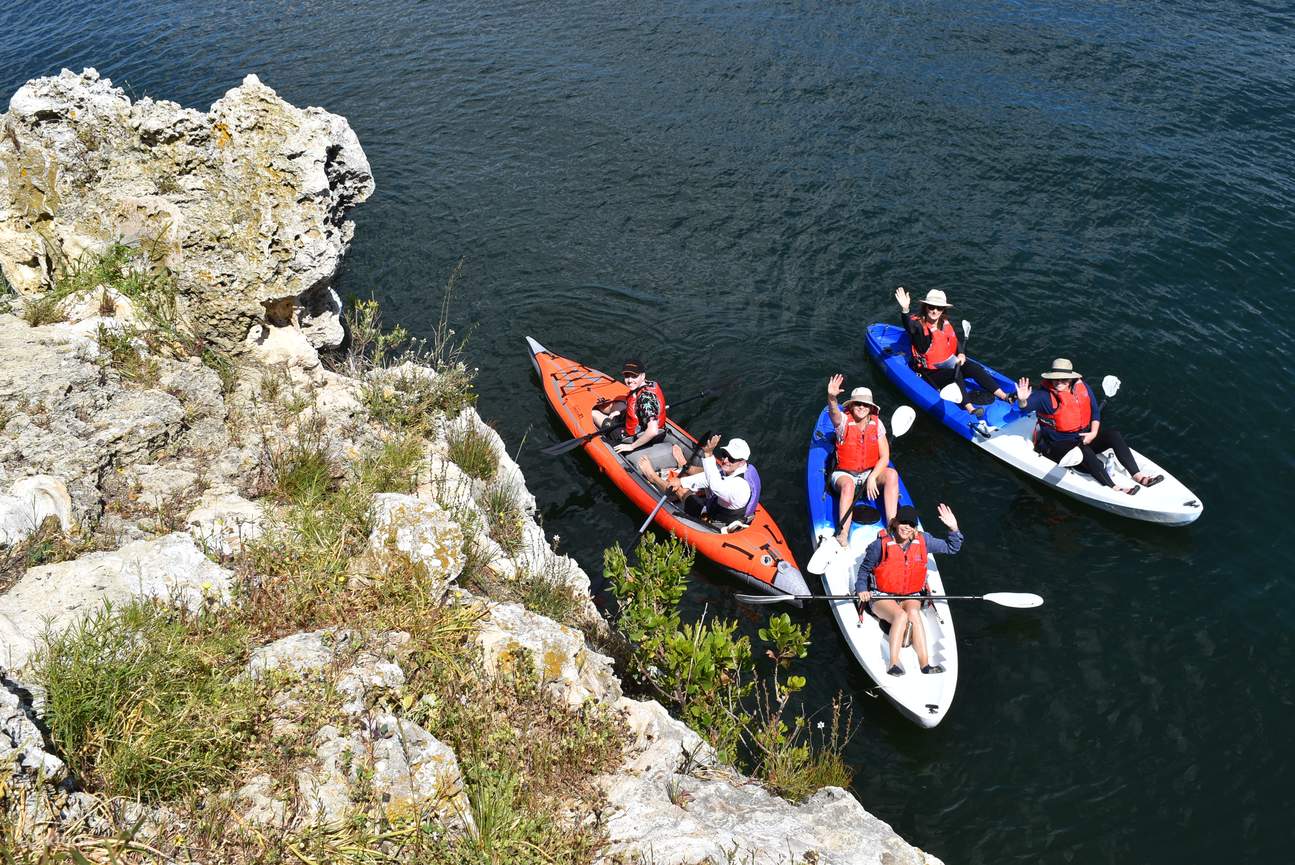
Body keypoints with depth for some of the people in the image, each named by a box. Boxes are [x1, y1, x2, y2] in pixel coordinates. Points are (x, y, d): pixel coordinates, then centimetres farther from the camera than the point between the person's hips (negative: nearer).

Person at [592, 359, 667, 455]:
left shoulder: (645, 397, -36)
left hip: (635, 439, -7)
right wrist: (621, 412, 7)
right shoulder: (651, 384, -10)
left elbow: (653, 431, -42)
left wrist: (631, 446, -28)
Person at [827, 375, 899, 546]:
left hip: (871, 472, 3)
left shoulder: (876, 424, -1)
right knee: (848, 485, -37)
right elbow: (834, 413, -34)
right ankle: (843, 536, -47)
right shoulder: (844, 421, -8)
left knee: (892, 474, -26)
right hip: (844, 474, -3)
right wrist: (831, 398, -57)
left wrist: (872, 478, -19)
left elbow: (884, 457, -4)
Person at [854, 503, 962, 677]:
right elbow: (864, 569, 4)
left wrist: (954, 529, -3)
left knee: (913, 613, -32)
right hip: (882, 597, -2)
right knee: (901, 616, -33)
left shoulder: (922, 540, 0)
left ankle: (925, 664, -38)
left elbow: (951, 549, 11)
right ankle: (894, 663, -37)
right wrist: (862, 589, -9)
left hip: (911, 597, 2)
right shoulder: (881, 544, -10)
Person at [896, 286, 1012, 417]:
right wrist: (905, 309, -61)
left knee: (975, 368, -12)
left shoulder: (946, 324, 5)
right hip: (930, 371, -6)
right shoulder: (919, 324, -16)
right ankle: (970, 409, -42)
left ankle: (1005, 397, -13)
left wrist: (961, 354, -3)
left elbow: (957, 340, 18)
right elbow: (909, 326, -40)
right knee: (956, 375, -31)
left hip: (949, 362, 6)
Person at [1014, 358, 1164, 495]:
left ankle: (1137, 475, -19)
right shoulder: (1045, 395, -16)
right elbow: (1026, 406, -32)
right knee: (1083, 450, -34)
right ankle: (1113, 487, -41)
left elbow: (1095, 412, 8)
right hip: (1059, 444, -6)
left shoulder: (1082, 388, 0)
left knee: (1114, 435, -14)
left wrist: (1093, 433, -7)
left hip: (1085, 435, 6)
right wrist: (1022, 400, -56)